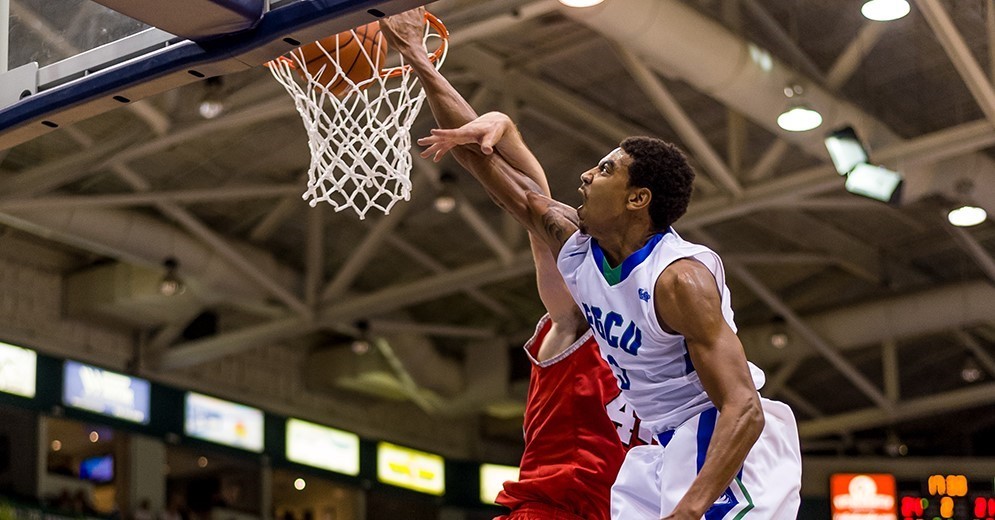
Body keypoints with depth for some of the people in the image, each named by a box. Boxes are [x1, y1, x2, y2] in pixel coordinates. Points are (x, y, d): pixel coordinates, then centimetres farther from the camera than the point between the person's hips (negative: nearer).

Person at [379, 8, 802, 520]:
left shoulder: (681, 277, -23)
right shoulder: (573, 245, 0)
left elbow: (743, 410, -29)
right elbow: (482, 160, 6)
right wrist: (420, 64, 0)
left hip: (725, 439, -8)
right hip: (665, 446, 8)